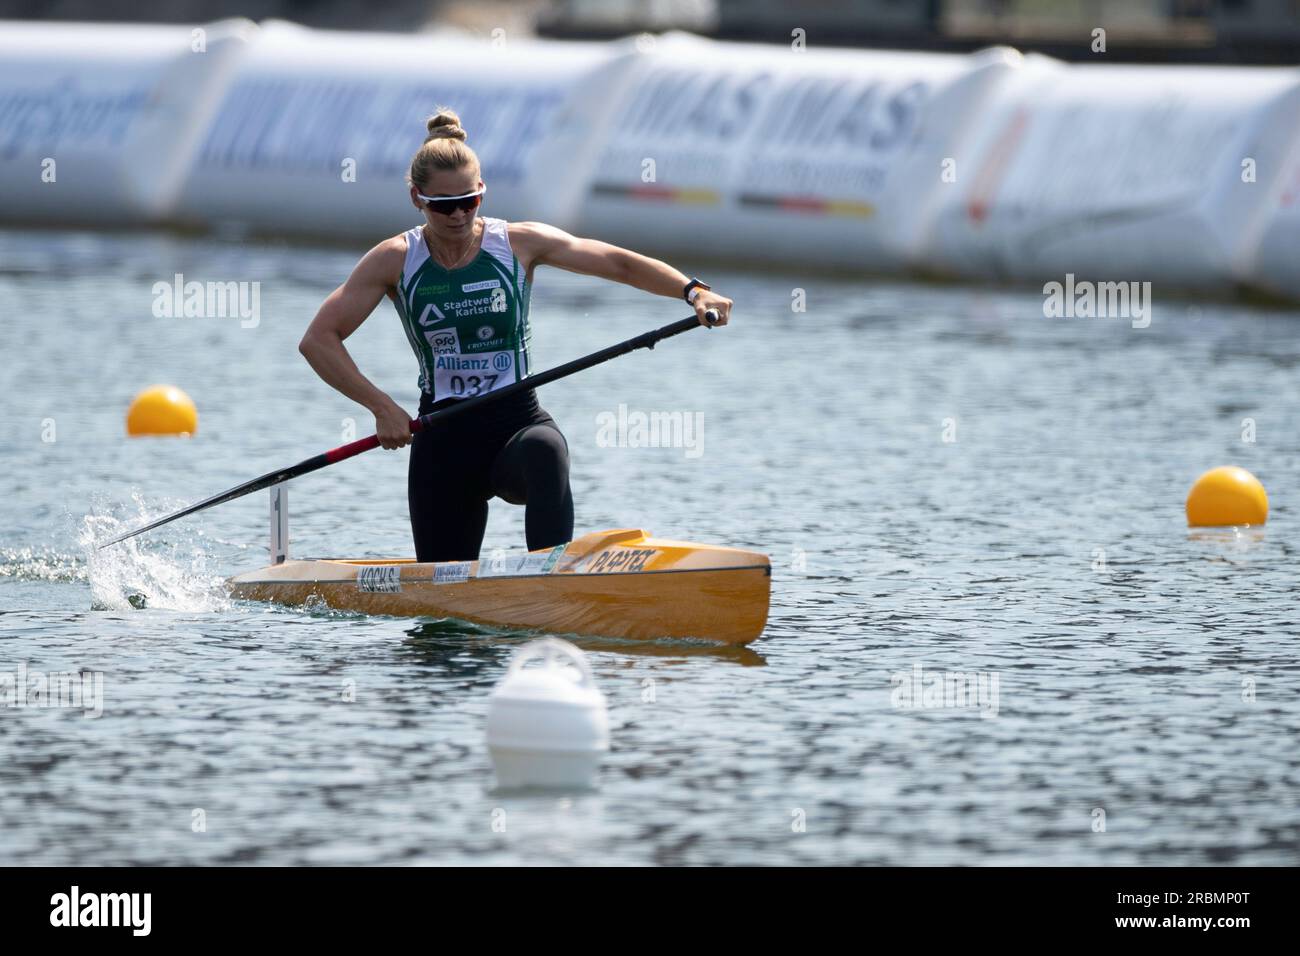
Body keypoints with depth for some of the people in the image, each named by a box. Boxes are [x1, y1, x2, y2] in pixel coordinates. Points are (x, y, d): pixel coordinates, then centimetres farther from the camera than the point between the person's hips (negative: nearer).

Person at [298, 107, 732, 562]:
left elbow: (618, 263, -3)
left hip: (518, 421, -1)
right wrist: (381, 405, -13)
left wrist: (692, 290, -18)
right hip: (444, 437, 1)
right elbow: (318, 341, -2)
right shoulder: (395, 260, 0)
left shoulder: (519, 244, 0)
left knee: (544, 450, -39)